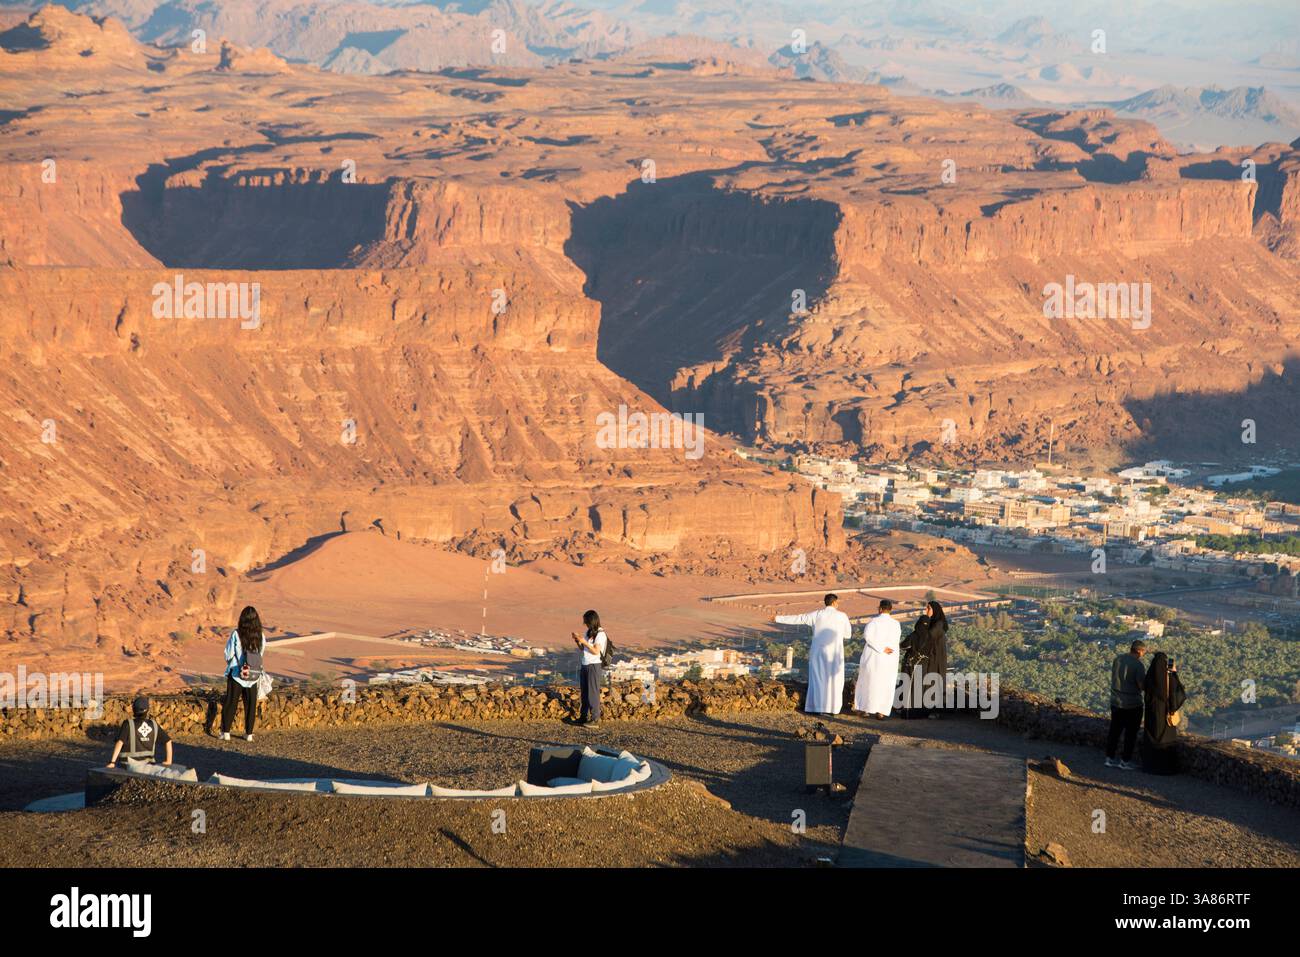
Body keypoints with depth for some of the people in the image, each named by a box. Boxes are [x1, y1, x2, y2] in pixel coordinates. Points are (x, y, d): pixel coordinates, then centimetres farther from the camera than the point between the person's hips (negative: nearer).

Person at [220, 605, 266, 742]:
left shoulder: (236, 635, -14)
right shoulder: (261, 637, -7)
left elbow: (228, 655, -8)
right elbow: (260, 655, 2)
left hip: (236, 674, -2)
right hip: (253, 676, 2)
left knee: (230, 703, 10)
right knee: (250, 704, 13)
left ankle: (225, 732, 10)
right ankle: (249, 733, 16)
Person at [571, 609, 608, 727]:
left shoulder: (600, 634, -11)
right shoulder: (587, 632, 13)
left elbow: (596, 651, -18)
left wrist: (584, 642, -19)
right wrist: (577, 642, 2)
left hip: (593, 665, -8)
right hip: (584, 665, 8)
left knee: (593, 693, -7)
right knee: (584, 692, 13)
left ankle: (595, 719, -5)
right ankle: (584, 717, 22)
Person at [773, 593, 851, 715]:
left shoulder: (816, 615, 0)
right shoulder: (842, 616, -3)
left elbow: (797, 618, 7)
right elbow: (847, 635, 7)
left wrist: (778, 618, 17)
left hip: (818, 651, 1)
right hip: (835, 653, -1)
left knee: (818, 679, 8)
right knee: (833, 680, 7)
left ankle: (818, 707, 4)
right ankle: (832, 708, 5)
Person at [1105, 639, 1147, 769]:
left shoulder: (1117, 659, 2)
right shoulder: (1137, 664, -19)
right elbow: (1143, 686, -19)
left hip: (1116, 702, 6)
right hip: (1132, 704, -6)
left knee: (1115, 730, 14)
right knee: (1131, 733, 7)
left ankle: (1109, 758, 18)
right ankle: (1125, 761, 12)